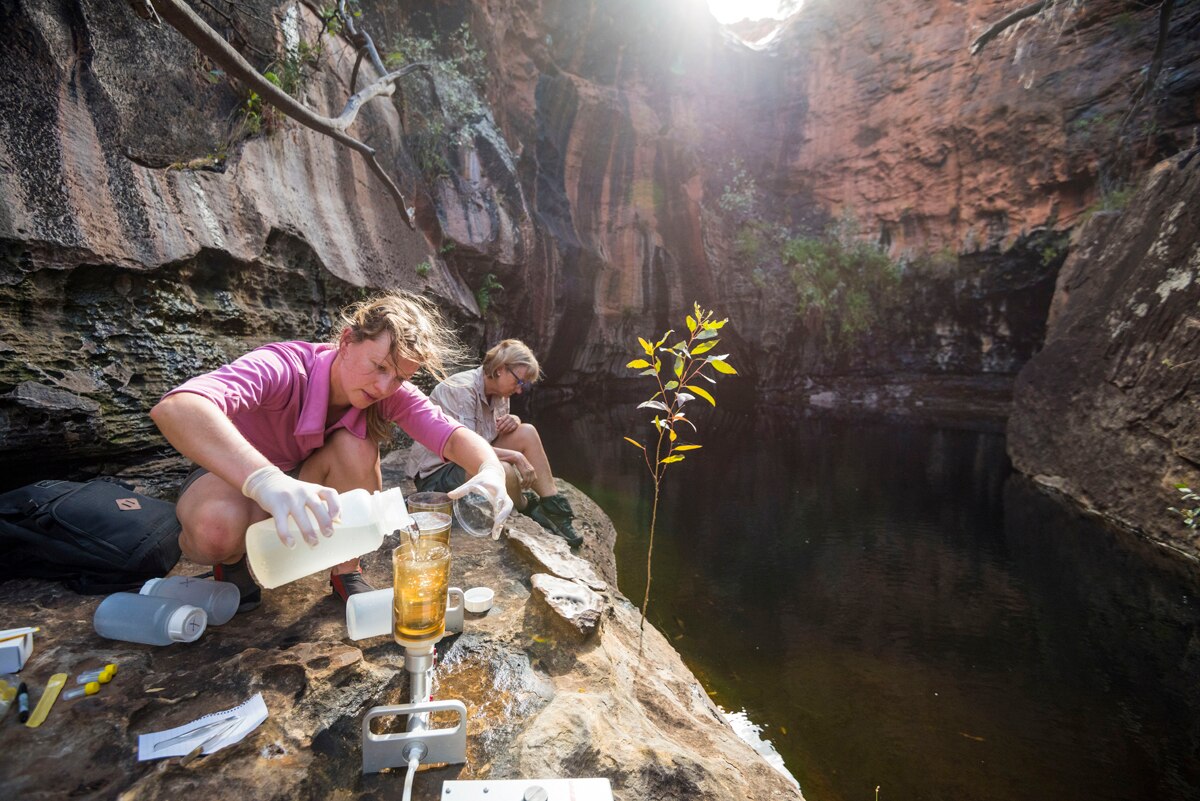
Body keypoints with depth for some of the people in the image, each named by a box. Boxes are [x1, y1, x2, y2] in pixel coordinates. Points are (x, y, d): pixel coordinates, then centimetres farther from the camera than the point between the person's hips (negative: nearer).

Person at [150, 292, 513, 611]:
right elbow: (174, 408, -51)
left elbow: (455, 435, -31)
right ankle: (230, 558, 0)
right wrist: (264, 479, -68)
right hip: (233, 478, -3)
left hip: (306, 481, 4)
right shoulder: (283, 368, -35)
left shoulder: (392, 395, -21)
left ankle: (347, 573, -9)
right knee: (218, 529, -38)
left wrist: (490, 471, -55)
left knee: (356, 447, -29)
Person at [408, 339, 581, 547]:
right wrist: (516, 457, -26)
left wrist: (513, 420, -6)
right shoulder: (462, 389, -23)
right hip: (435, 474, -9)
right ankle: (527, 507, -1)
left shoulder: (497, 393, 4)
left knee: (527, 432, -5)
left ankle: (555, 510, -6)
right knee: (502, 471, -36)